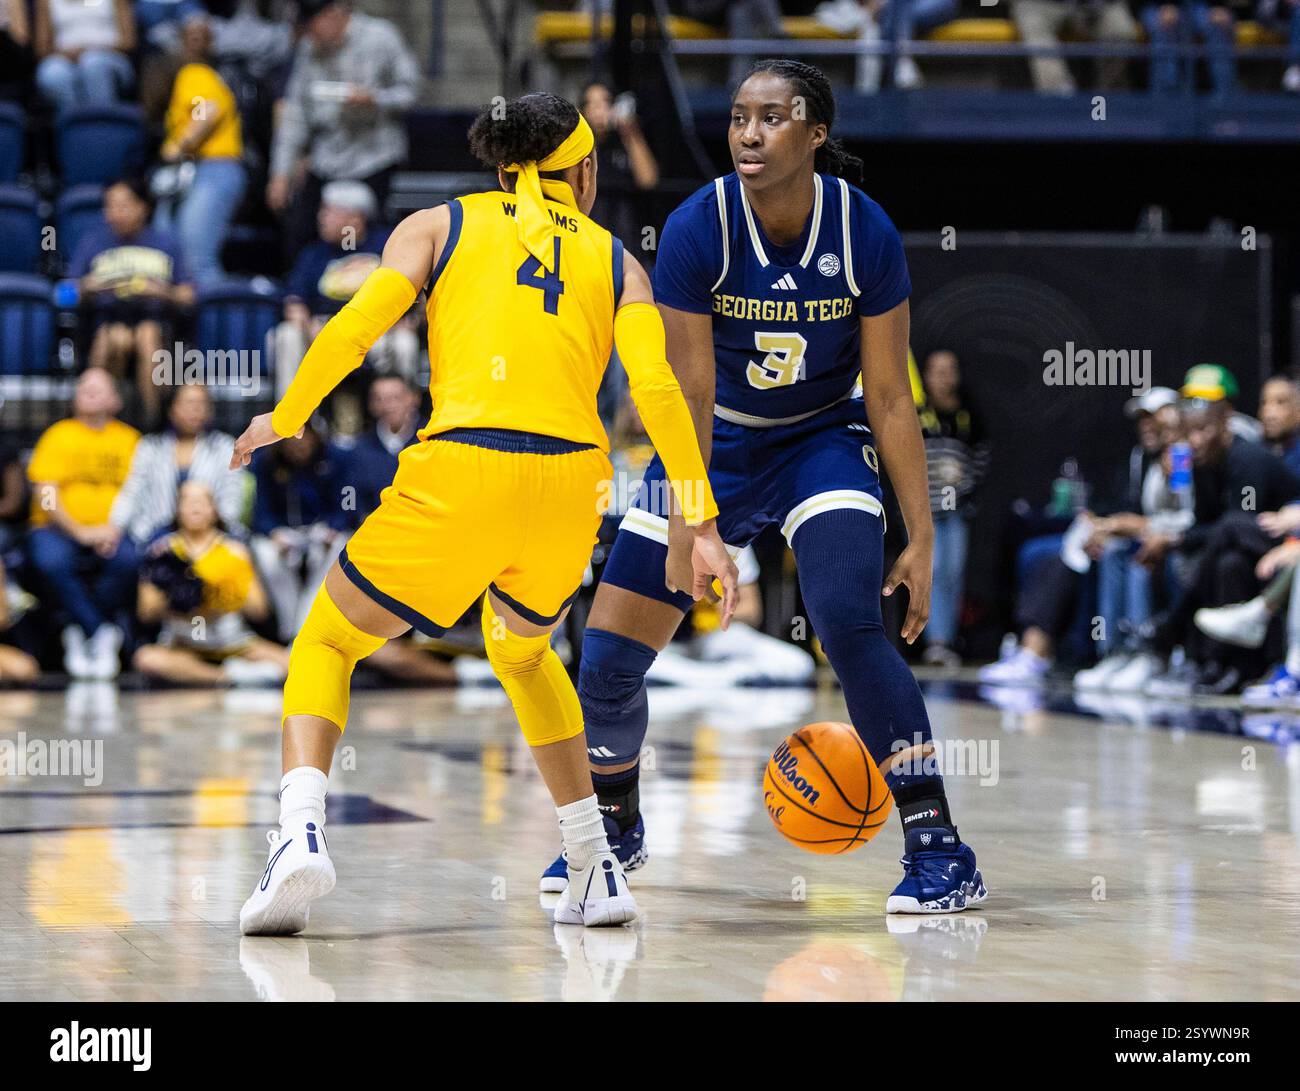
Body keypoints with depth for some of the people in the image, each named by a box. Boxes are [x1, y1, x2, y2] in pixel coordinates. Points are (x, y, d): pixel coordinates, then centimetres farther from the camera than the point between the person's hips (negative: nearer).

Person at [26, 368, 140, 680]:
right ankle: (102, 634, -19)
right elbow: (46, 496, -3)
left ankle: (81, 633, -12)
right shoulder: (58, 435, 6)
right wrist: (81, 532, -17)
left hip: (109, 533, 1)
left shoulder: (128, 438, 12)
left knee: (128, 558, -33)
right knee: (50, 561, -35)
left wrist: (115, 529, -14)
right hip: (58, 529, -1)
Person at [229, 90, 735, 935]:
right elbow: (657, 388, 5)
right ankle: (598, 871, 27)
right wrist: (703, 527, 2)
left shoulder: (440, 224, 17)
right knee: (522, 651, 33)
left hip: (461, 473, -3)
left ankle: (301, 832, -10)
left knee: (327, 643, 16)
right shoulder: (614, 257, 20)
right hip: (571, 481, 3)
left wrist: (284, 420, 17)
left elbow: (355, 328, 2)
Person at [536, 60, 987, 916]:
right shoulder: (697, 231, -21)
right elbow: (692, 394, -19)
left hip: (823, 439, -1)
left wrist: (922, 536, -15)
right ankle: (614, 826, 30)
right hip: (713, 444, 1)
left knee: (850, 623, -26)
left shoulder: (865, 232, -19)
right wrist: (686, 531, -24)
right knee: (609, 656, -1)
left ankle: (939, 848, -17)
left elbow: (890, 397, -13)